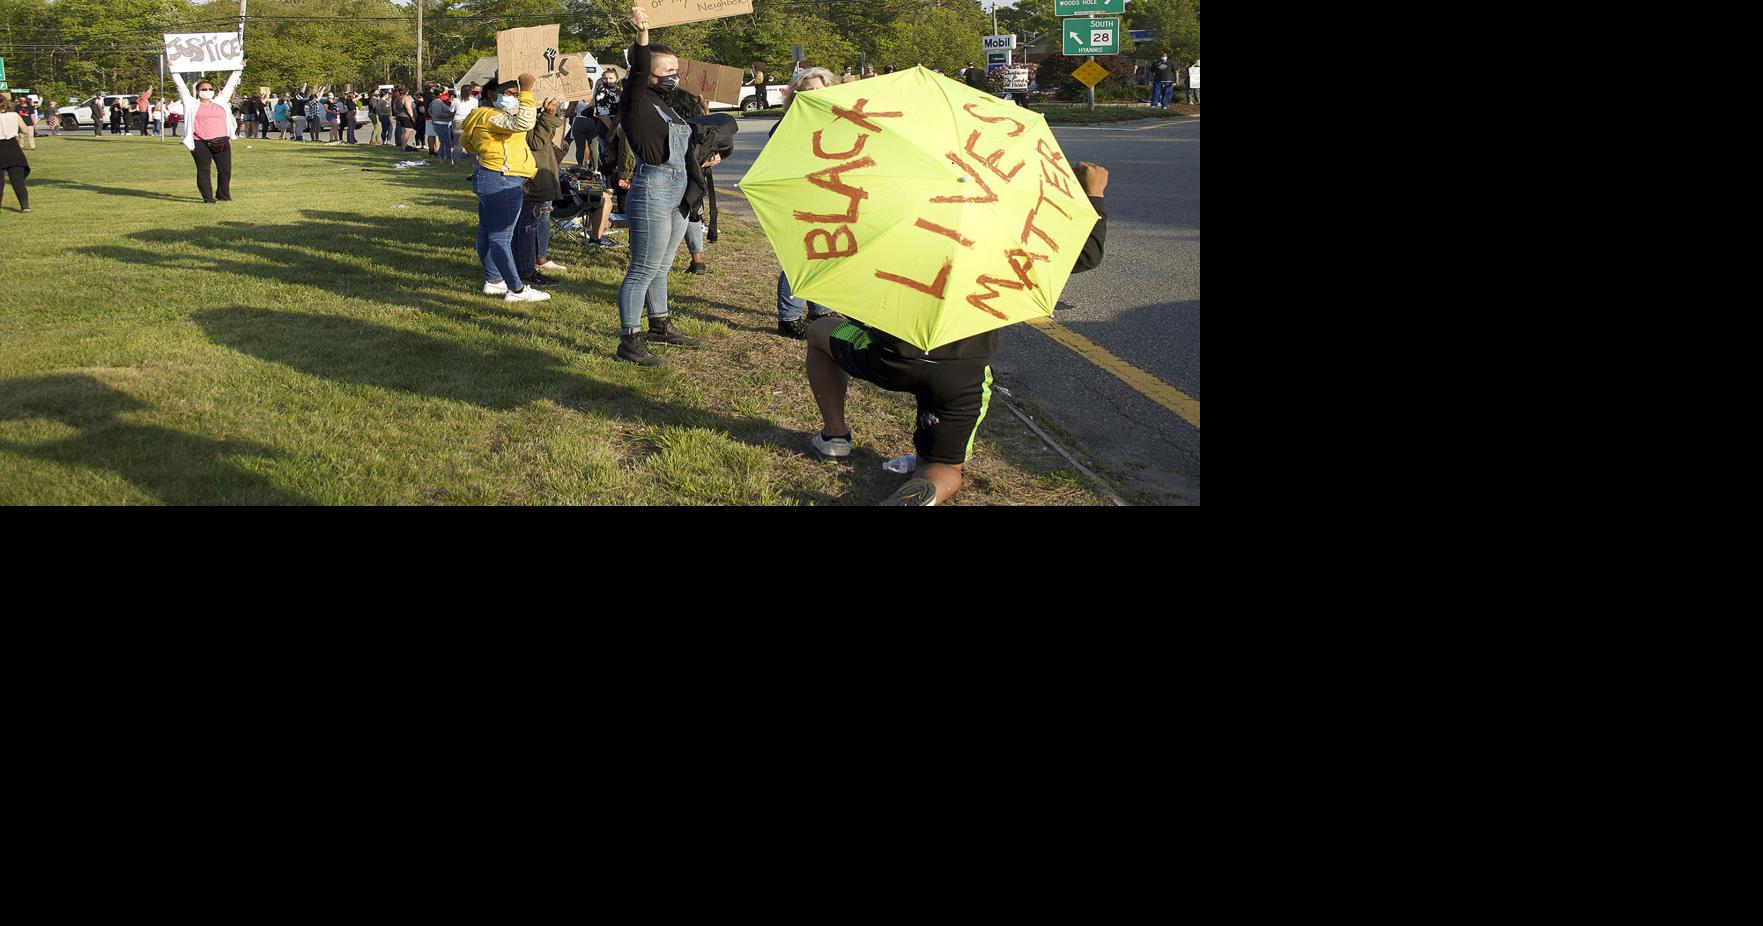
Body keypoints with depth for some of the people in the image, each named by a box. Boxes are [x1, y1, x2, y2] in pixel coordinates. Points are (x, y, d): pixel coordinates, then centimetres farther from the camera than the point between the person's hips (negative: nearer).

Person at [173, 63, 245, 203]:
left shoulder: (220, 102, 16)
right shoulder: (192, 104, 8)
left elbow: (230, 85, 22)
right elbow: (181, 86, 9)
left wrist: (238, 70, 26)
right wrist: (174, 72, 7)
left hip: (222, 143, 3)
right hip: (201, 144, -3)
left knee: (226, 170, 5)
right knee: (203, 171, -3)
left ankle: (223, 195, 21)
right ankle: (207, 197, 1)